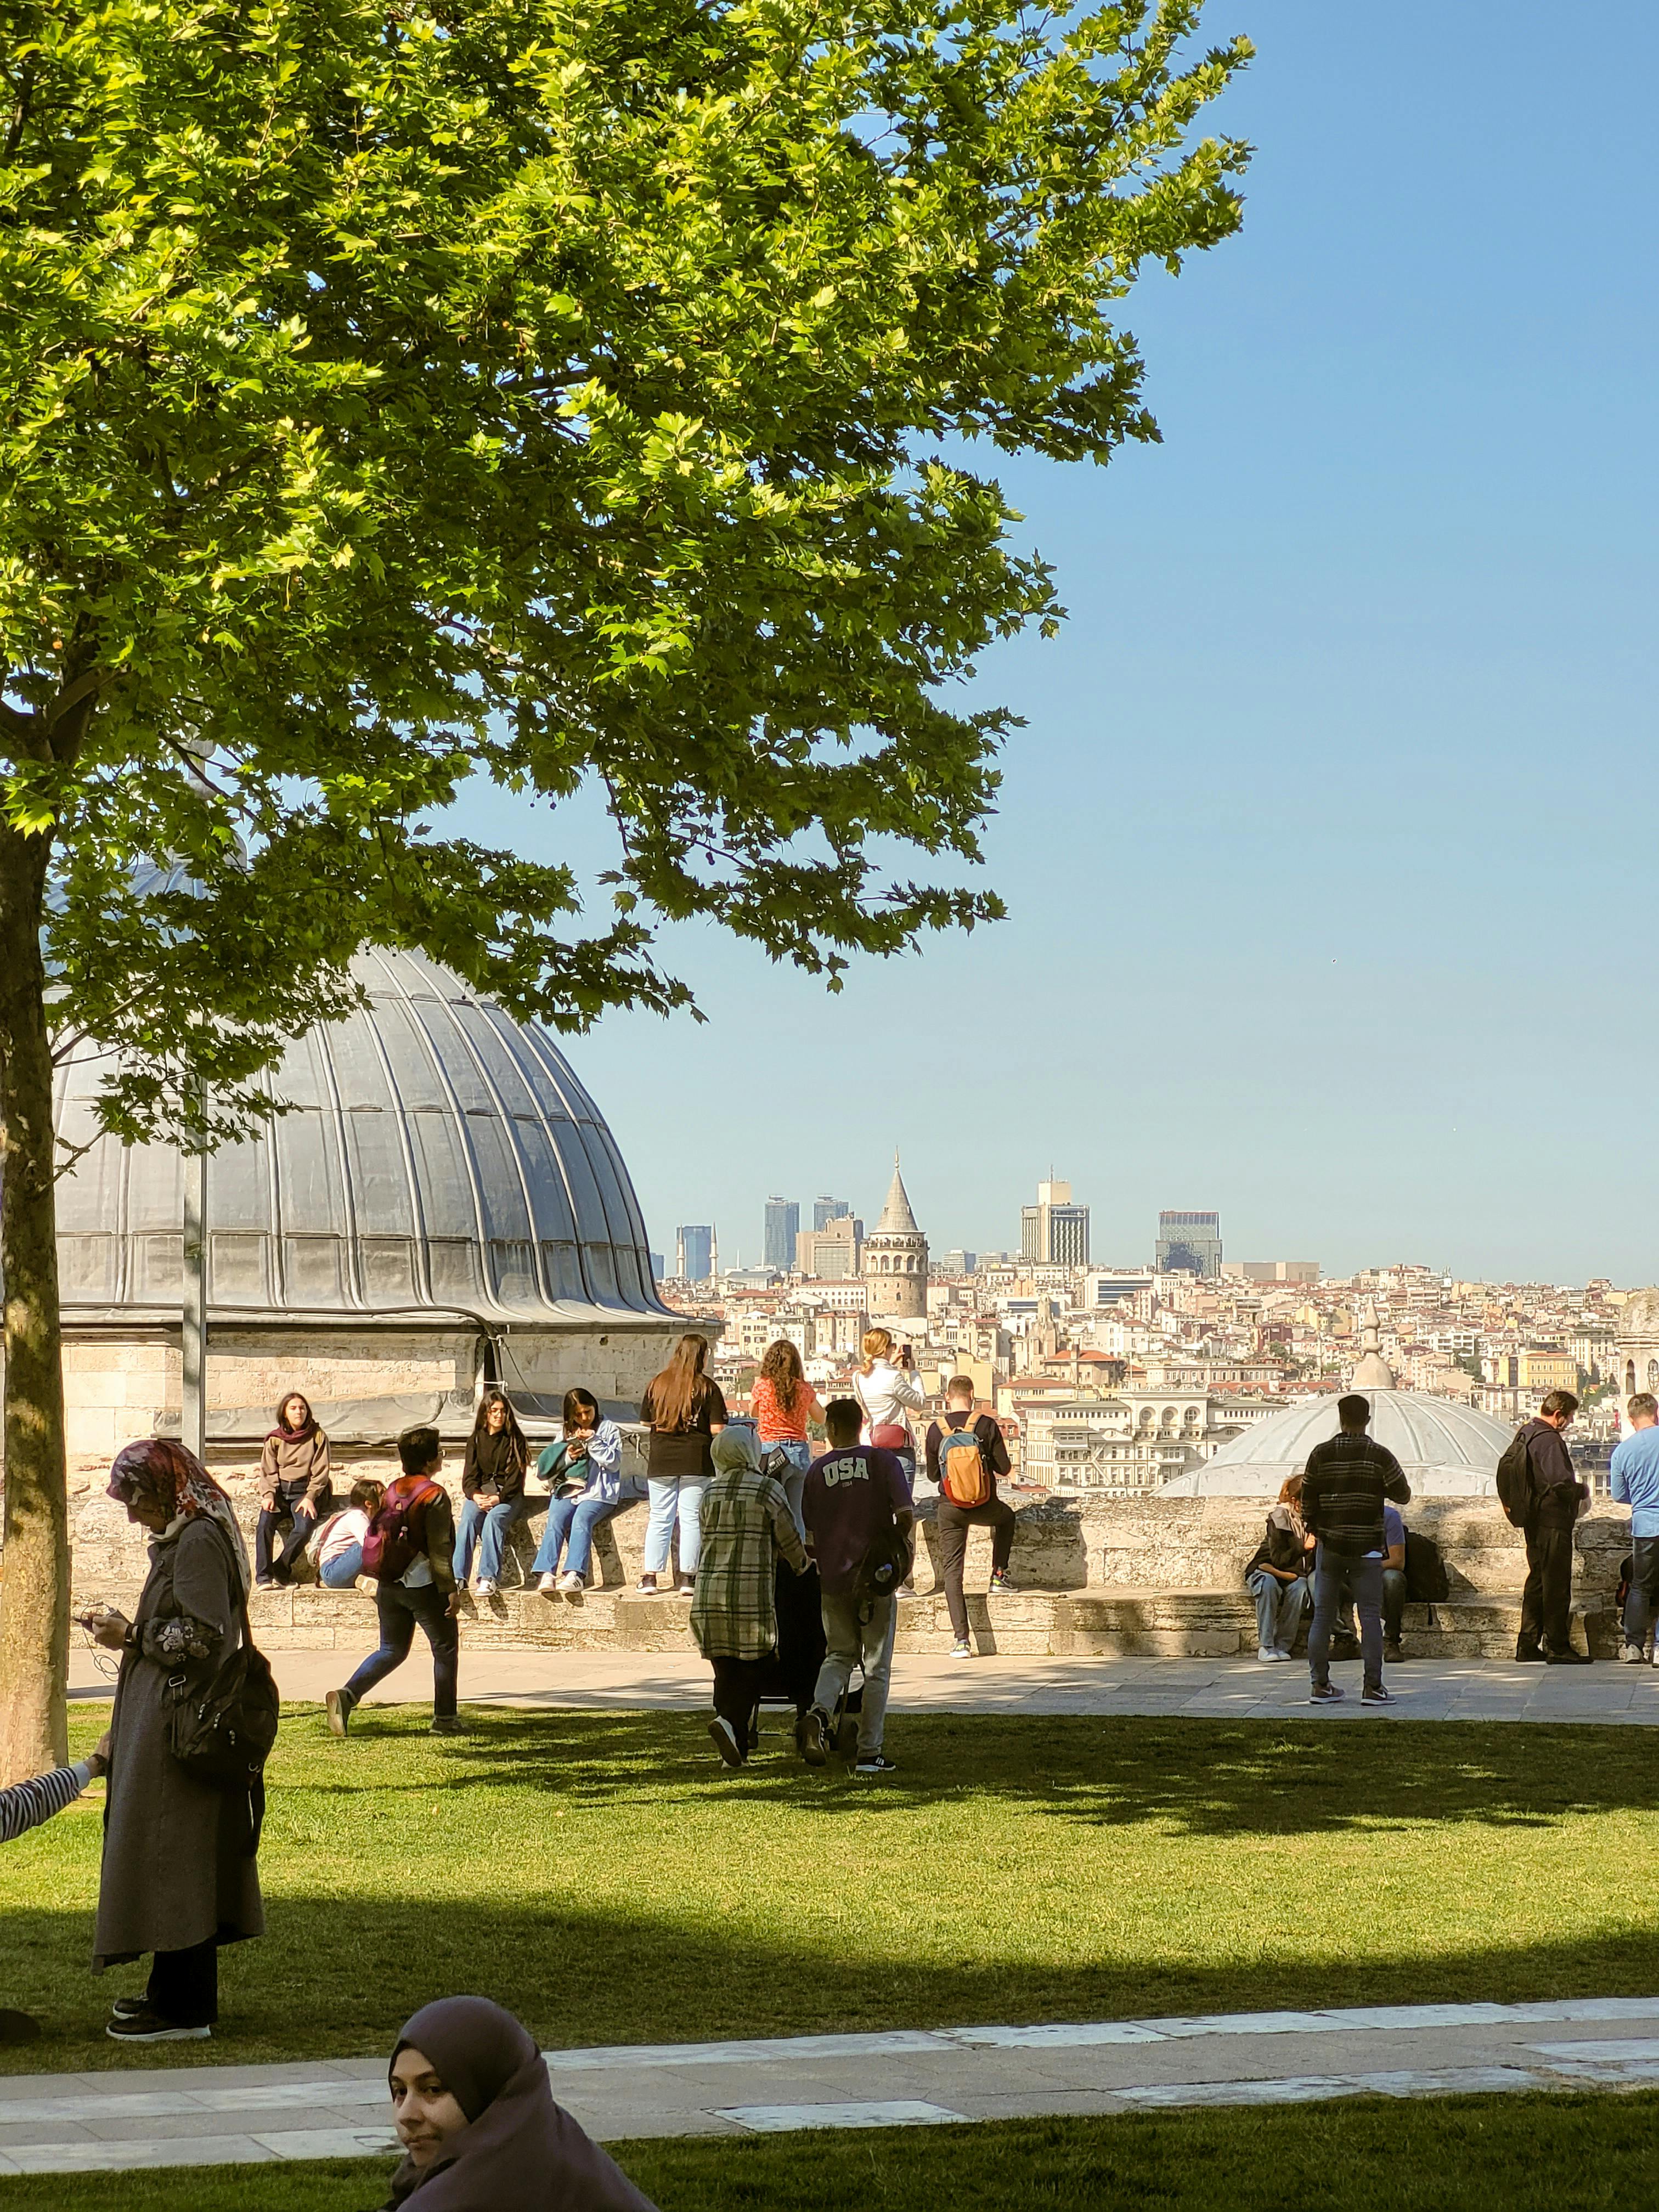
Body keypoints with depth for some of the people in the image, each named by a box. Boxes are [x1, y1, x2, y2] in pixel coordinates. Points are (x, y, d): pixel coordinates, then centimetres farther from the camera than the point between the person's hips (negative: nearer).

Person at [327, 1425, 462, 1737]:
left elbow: (377, 1535, 14)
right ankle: (444, 1719, 14)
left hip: (389, 1584, 7)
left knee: (392, 1650, 15)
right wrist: (451, 1589, -13)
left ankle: (347, 1696, -5)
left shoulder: (392, 1491, 8)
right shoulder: (434, 1496, -14)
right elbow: (439, 1548, -17)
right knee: (446, 1649, 10)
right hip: (424, 1584, -7)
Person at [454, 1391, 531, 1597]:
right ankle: (458, 1577, -38)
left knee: (494, 1518, -34)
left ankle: (488, 1578, -43)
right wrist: (475, 1495, -15)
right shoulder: (475, 1440, 13)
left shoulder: (515, 1440, 5)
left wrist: (499, 1498, -18)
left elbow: (515, 1476, -2)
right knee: (468, 1519, -30)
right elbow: (470, 1474, 6)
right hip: (479, 1493, 2)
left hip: (508, 1495, -2)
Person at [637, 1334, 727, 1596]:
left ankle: (650, 1578, 8)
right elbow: (717, 1429, -9)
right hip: (696, 1462, -2)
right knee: (691, 1519, 3)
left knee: (659, 1519, 9)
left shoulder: (657, 1384, 3)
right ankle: (688, 1578, 3)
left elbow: (646, 1421, 11)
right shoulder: (707, 1387, -5)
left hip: (661, 1461, 2)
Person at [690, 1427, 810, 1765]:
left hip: (708, 1592, 5)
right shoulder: (768, 1489, -3)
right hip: (752, 1591, -5)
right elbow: (789, 1539, 3)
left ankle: (737, 1749, 9)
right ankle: (730, 1722, -23)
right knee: (751, 1667, 0)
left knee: (725, 1670, 10)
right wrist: (802, 1566, 23)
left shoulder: (712, 1492, 11)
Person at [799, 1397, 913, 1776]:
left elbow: (810, 1535, 4)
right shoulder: (882, 1460, -3)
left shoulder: (818, 1470, 2)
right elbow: (906, 1516, -14)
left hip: (834, 1578, 2)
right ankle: (870, 1753, 5)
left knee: (839, 1655, 17)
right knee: (876, 1666, 6)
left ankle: (819, 1713, -12)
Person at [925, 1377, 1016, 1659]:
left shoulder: (936, 1429, -3)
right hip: (984, 1507, 0)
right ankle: (999, 1575, 33)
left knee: (951, 1571, 5)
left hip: (950, 1508, 0)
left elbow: (932, 1475, 7)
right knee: (1006, 1516, 36)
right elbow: (1004, 1468, -3)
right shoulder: (987, 1425, -8)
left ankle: (961, 1640, -3)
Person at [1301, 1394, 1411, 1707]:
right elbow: (1403, 1495, 1)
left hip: (1329, 1546, 2)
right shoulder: (1379, 1455, -6)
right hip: (1366, 1548, -2)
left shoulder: (1321, 1454, -1)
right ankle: (1373, 1687, -3)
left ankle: (1320, 1685, 8)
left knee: (1322, 1615, 8)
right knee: (1370, 1617, 1)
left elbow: (1308, 1503, 2)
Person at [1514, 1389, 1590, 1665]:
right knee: (1557, 1585, -5)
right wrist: (1582, 1491, -7)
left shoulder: (1526, 1433, 13)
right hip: (1554, 1521, -10)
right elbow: (1561, 1481, -26)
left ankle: (1528, 1644, 18)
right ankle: (1557, 1647, -3)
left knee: (1537, 1579, 15)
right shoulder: (1549, 1439, -17)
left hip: (1534, 1520, 10)